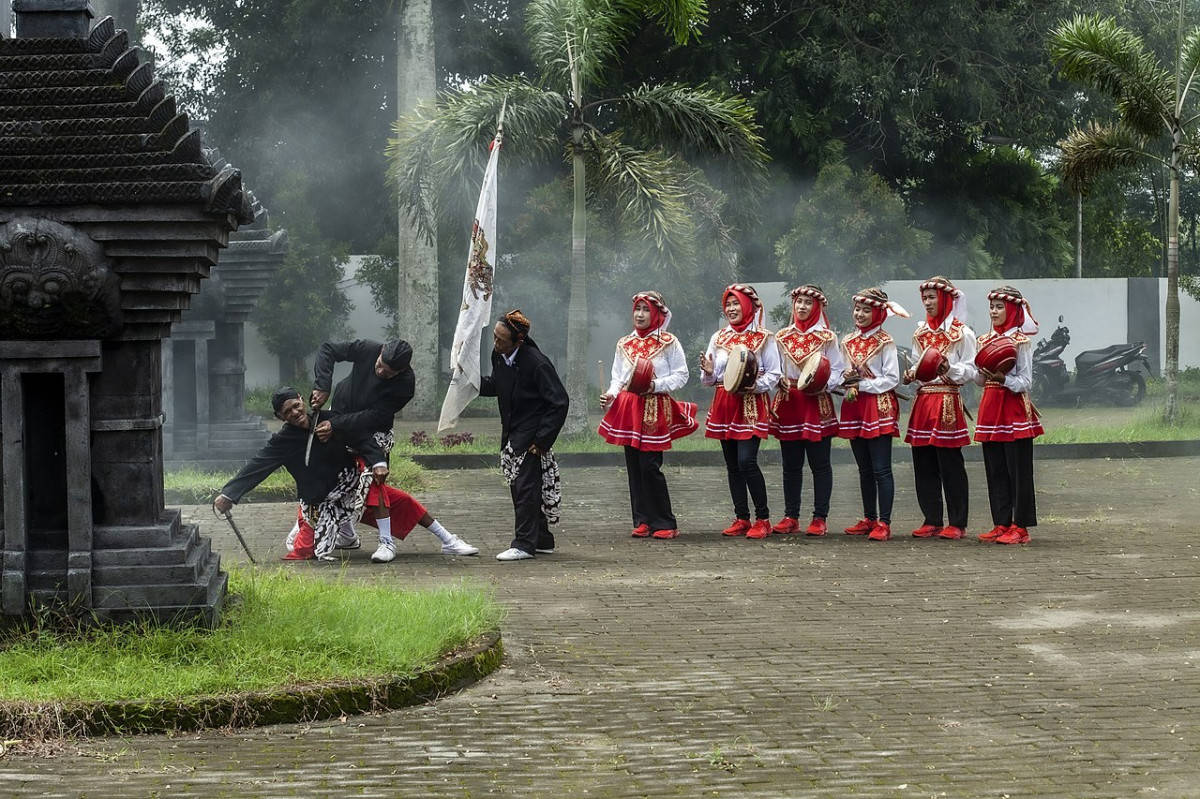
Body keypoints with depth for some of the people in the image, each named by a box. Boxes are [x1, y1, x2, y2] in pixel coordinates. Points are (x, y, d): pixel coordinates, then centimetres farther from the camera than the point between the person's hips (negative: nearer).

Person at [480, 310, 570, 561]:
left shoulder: (537, 364, -23)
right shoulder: (499, 356, -1)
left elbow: (559, 403, -19)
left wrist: (543, 439, -19)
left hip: (531, 435, -8)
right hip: (511, 434, 8)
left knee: (525, 487, -8)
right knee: (519, 488, 13)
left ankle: (525, 544, -3)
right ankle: (542, 540, 23)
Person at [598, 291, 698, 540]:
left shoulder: (668, 343, 1)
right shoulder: (624, 344, 16)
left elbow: (681, 376, 0)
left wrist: (656, 385, -14)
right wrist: (611, 394, -1)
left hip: (655, 409, -5)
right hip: (628, 408, 5)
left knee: (650, 466, -12)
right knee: (634, 467, 2)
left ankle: (664, 524, -5)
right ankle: (642, 521, 7)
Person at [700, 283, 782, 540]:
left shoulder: (763, 339, -1)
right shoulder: (719, 338, 13)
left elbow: (773, 375, -4)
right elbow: (709, 380, 15)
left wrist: (754, 385, -21)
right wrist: (708, 372, -8)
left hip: (751, 406, -6)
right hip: (724, 405, 6)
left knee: (747, 461, -16)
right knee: (732, 465, 6)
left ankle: (763, 519, -9)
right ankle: (742, 519, 13)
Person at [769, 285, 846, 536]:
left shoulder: (826, 338, 1)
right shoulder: (782, 337, 11)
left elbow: (837, 371, -1)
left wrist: (824, 385, -18)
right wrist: (780, 380, -6)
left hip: (817, 403, -4)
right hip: (788, 403, 4)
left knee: (819, 463, -2)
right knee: (791, 465, 8)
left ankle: (819, 518, 0)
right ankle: (791, 517, 13)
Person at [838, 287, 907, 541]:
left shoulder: (884, 343, -6)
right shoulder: (849, 342, 13)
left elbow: (892, 379, -10)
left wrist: (861, 384, -14)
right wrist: (846, 380, -2)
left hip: (879, 407, -7)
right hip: (855, 408, 7)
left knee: (881, 470, -8)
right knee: (864, 469, 12)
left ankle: (884, 523, -9)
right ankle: (869, 519, 19)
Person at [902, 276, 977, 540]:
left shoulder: (961, 333, -3)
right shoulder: (921, 333, 16)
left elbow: (970, 371, -5)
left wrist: (949, 369, -23)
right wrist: (911, 375, 4)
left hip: (948, 402, -6)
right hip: (922, 400, 6)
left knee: (950, 464, -6)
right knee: (923, 464, 5)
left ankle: (957, 523, -2)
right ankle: (931, 520, 11)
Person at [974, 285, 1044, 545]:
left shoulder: (1020, 342, -6)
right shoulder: (986, 340, 13)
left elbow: (1026, 382, -10)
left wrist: (1003, 379, -25)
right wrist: (982, 373, -6)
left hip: (1014, 409, -7)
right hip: (990, 408, 7)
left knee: (1018, 470, -5)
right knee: (995, 470, 7)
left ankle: (1020, 527, -3)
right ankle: (1002, 524, 13)